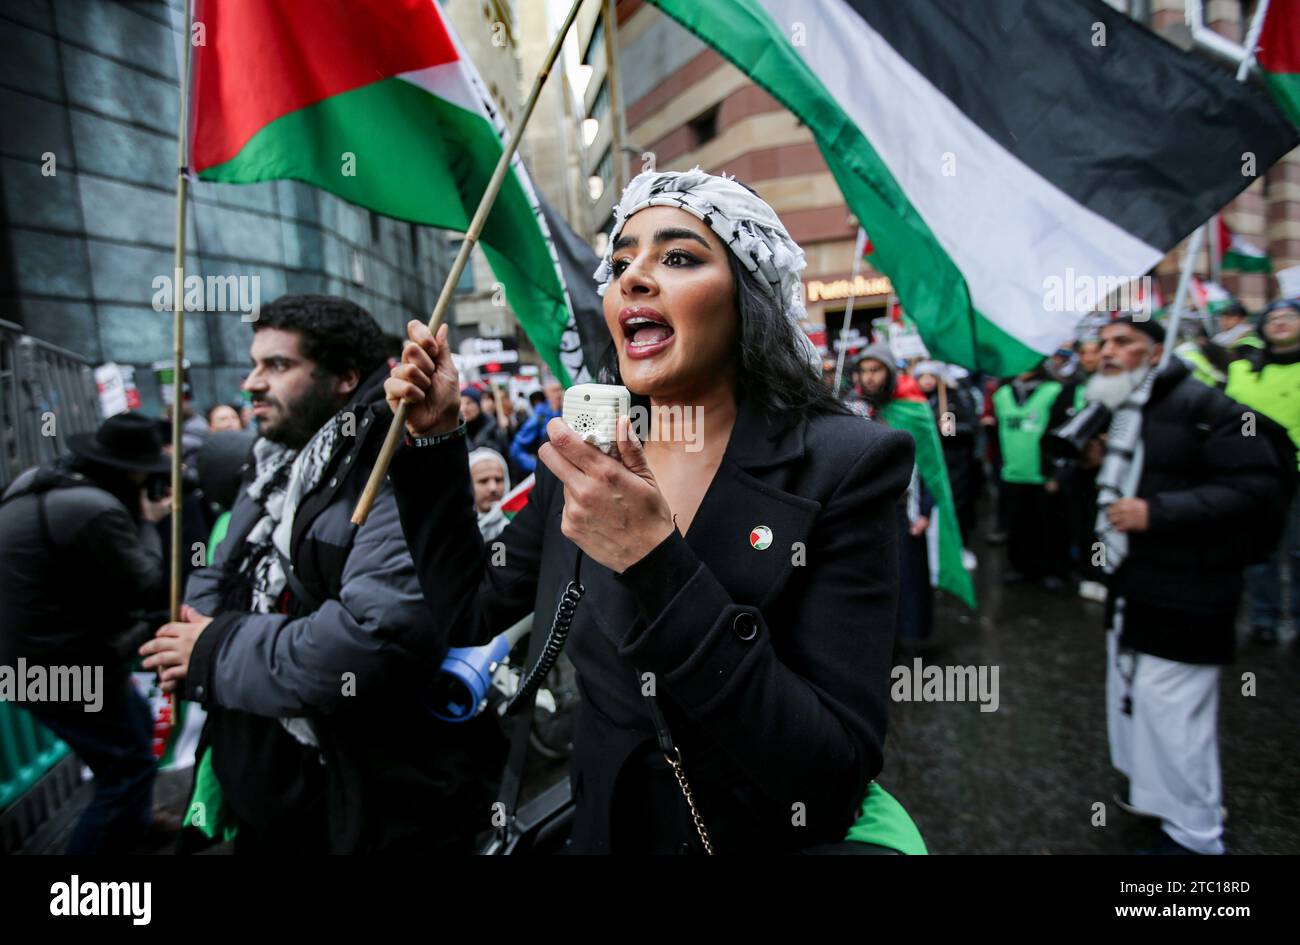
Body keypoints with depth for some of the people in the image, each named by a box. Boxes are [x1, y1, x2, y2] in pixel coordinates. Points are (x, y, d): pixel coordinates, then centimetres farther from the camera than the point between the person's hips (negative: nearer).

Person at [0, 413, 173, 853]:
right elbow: (152, 590, -19)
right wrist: (146, 525, -8)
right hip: (65, 667, -10)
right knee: (129, 766, 4)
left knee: (138, 726, 26)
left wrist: (138, 519, 3)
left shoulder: (36, 482, 4)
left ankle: (133, 827, 44)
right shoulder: (95, 510, -28)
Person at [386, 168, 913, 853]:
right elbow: (471, 616, 2)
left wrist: (653, 558, -29)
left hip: (754, 838, -3)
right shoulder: (583, 457, -5)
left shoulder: (844, 465, -18)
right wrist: (435, 438, -5)